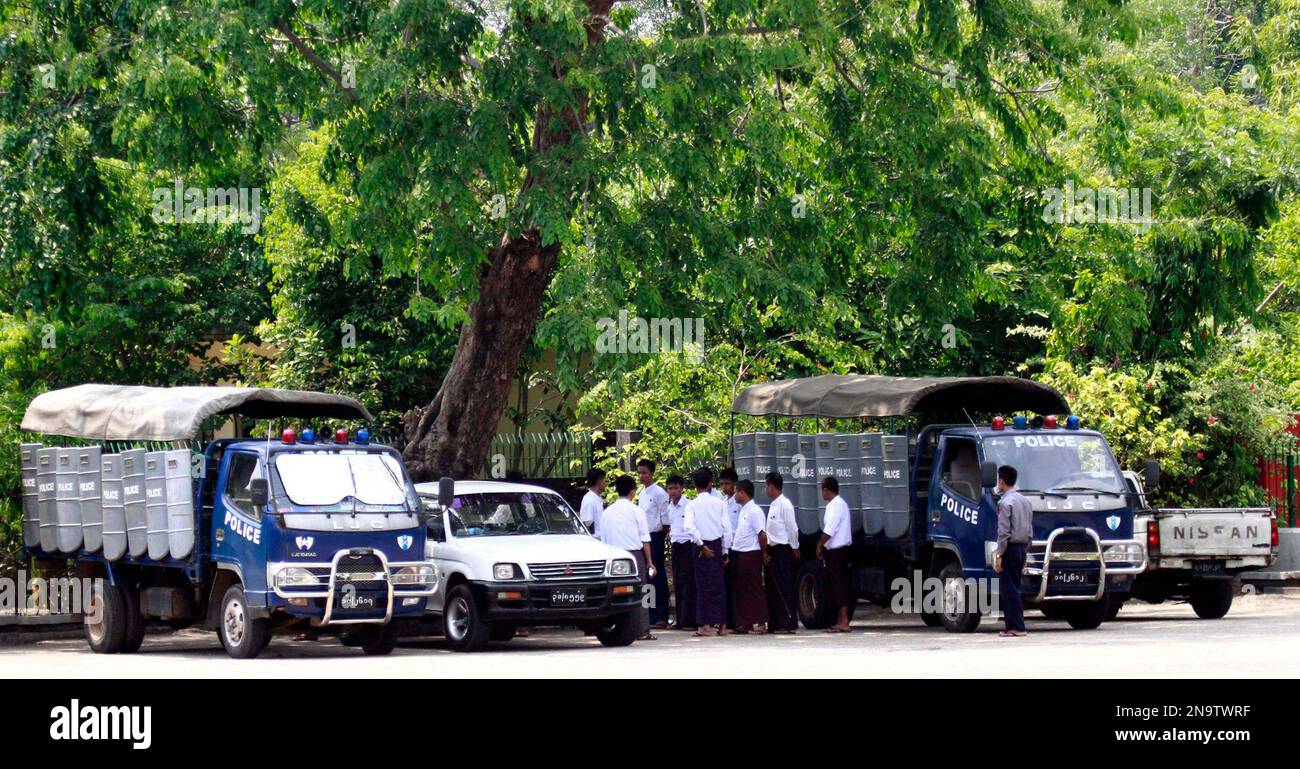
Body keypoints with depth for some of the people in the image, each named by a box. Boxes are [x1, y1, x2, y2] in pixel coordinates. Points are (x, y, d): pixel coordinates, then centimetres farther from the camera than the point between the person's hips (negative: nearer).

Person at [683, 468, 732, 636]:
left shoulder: (692, 505, -7)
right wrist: (725, 551, 7)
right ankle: (721, 624, 12)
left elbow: (689, 527, -21)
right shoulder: (718, 503, 1)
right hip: (718, 545, 3)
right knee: (718, 585, 10)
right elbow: (727, 527, 0)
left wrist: (701, 545, -12)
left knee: (704, 585, 2)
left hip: (703, 548, -3)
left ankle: (705, 625, -1)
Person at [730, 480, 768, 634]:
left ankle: (761, 623, -3)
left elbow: (762, 535, -16)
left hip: (750, 554, -9)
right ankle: (745, 623, 13)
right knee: (741, 590, 9)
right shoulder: (743, 511, 15)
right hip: (738, 554, 9)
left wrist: (763, 553, -7)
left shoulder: (754, 511, -13)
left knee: (754, 589, -5)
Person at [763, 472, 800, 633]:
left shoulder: (785, 505, -12)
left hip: (783, 550, -9)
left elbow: (792, 528, -11)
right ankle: (775, 624, 16)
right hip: (773, 550, 9)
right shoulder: (773, 505, 15)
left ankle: (788, 624, -6)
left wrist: (794, 548, -6)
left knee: (785, 588, -7)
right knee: (773, 588, 11)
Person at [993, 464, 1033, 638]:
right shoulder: (1025, 501, 15)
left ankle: (1016, 627, -10)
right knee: (1014, 588, 13)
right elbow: (1030, 531, 17)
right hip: (1022, 548, 9)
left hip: (1010, 548, -8)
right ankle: (1013, 624, 13)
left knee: (1009, 589, -6)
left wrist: (999, 555, -15)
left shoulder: (1005, 502, -12)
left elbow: (1004, 532, -17)